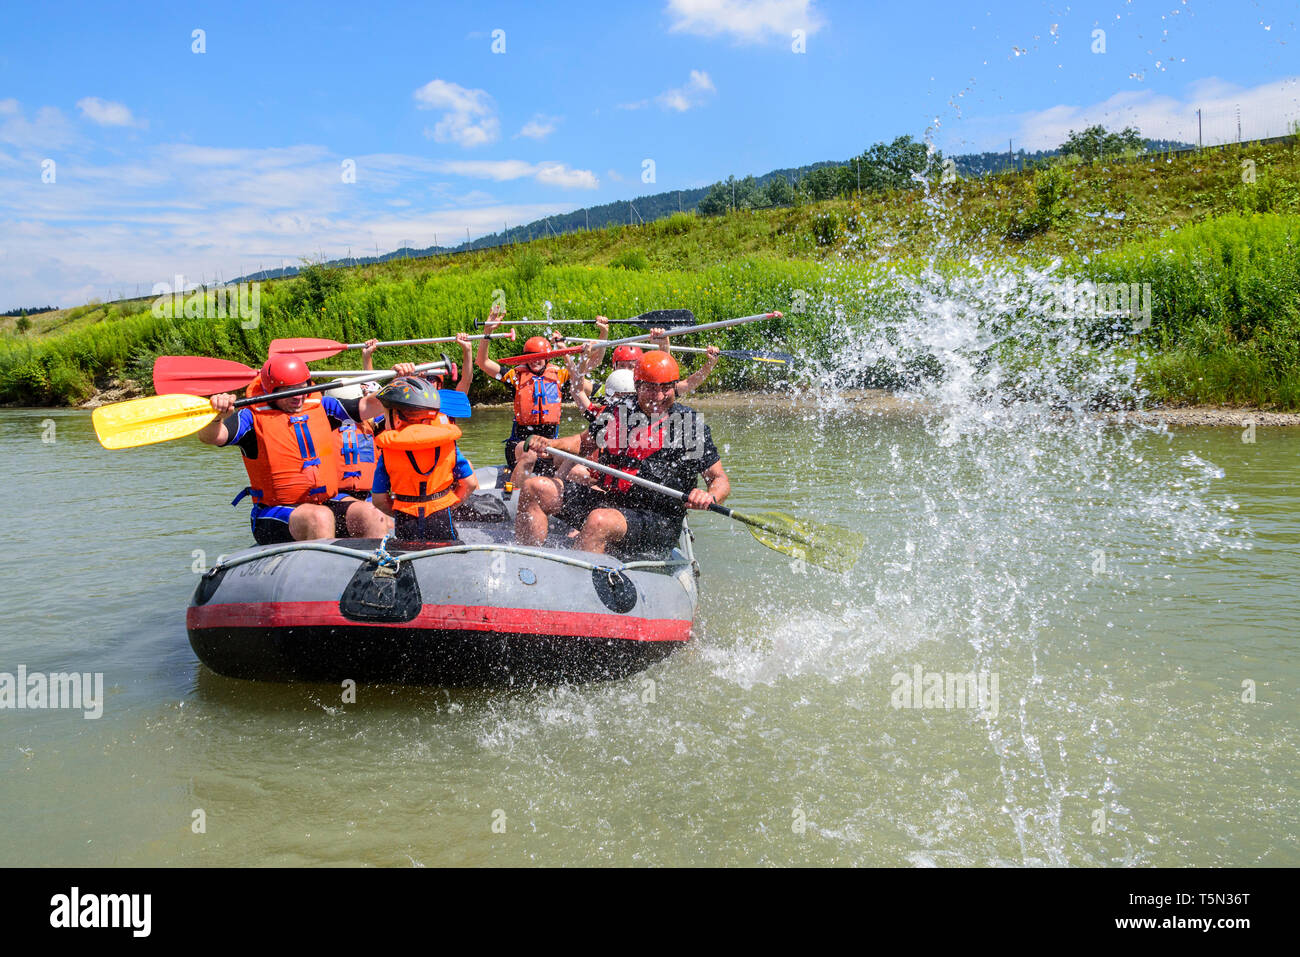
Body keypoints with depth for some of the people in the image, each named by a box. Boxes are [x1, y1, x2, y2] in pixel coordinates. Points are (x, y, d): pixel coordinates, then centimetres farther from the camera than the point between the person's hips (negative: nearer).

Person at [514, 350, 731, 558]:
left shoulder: (691, 425, -6)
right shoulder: (617, 412, 7)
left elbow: (721, 480, -3)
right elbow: (585, 442, 24)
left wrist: (710, 497, -27)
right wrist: (550, 444, 5)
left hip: (658, 523, -6)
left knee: (600, 520, -37)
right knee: (534, 489, -2)